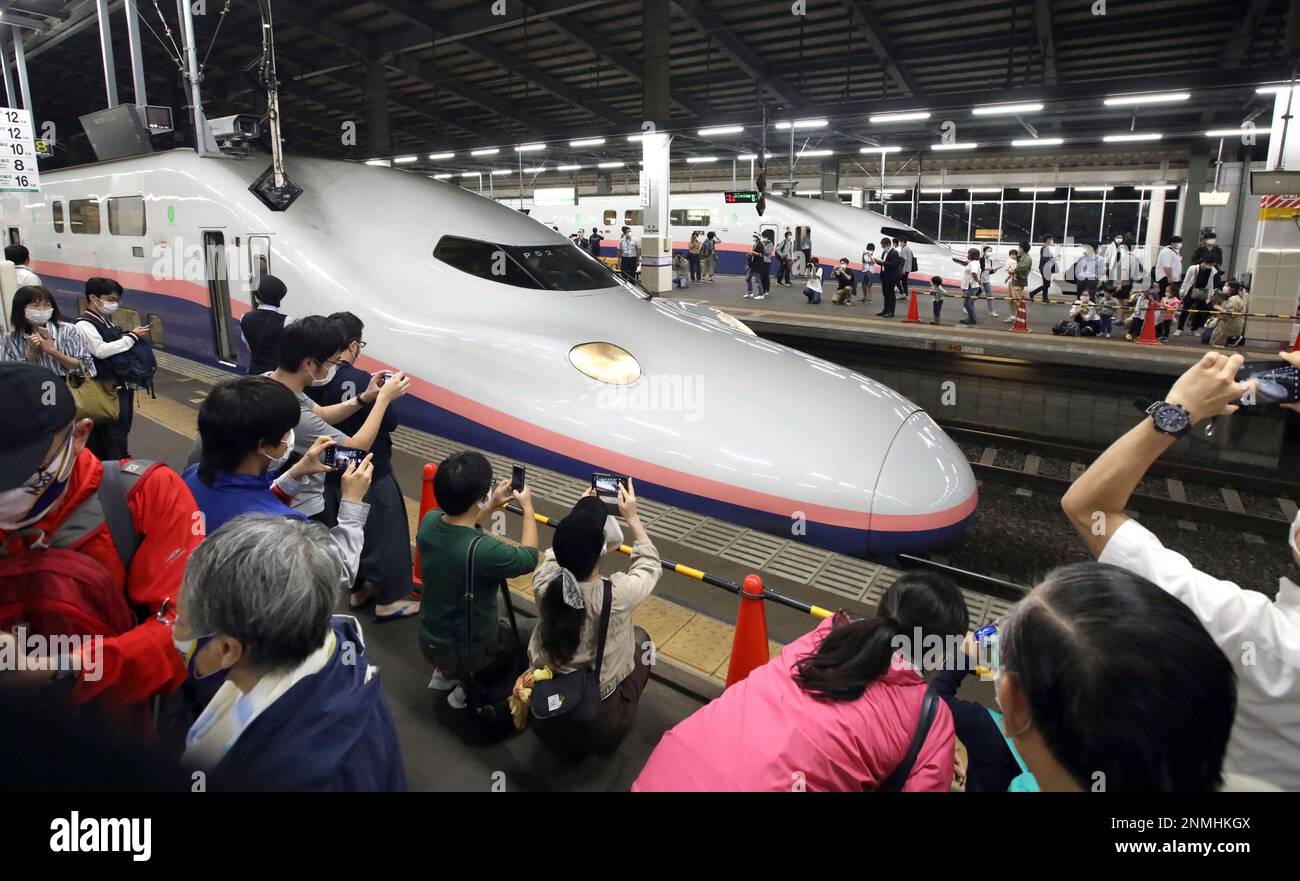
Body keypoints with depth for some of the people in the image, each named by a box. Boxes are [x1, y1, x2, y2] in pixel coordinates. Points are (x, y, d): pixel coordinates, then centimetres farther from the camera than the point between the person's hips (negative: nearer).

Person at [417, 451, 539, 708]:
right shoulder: (485, 551, -36)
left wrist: (492, 505, 4)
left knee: (500, 621, 32)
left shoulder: (429, 521, -16)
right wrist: (527, 508, -3)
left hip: (429, 642, 6)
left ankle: (443, 673, 26)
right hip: (468, 652, -6)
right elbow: (529, 558, -14)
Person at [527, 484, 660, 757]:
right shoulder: (618, 595, -26)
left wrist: (577, 517, 15)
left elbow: (559, 554, 7)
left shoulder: (544, 583, -18)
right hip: (600, 730, -2)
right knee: (640, 636, 19)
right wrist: (632, 517, 4)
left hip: (545, 722, 3)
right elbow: (650, 565, -2)